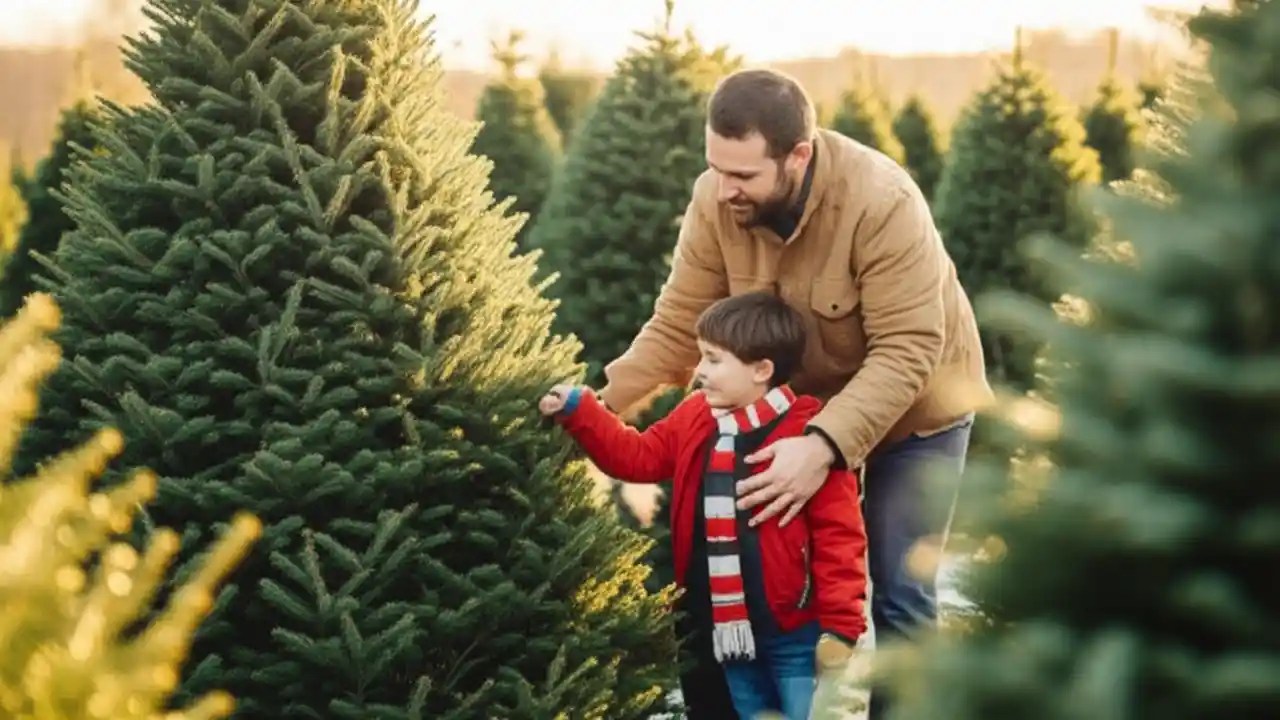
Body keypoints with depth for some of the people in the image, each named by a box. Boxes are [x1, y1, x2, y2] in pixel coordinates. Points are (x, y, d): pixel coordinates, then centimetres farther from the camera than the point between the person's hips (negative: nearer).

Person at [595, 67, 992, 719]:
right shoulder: (716, 199, -21)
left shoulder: (881, 202, -36)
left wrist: (827, 445, -47)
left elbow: (907, 351, -36)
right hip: (802, 404, 4)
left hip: (912, 404, -4)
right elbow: (679, 323, -14)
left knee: (898, 596, -3)